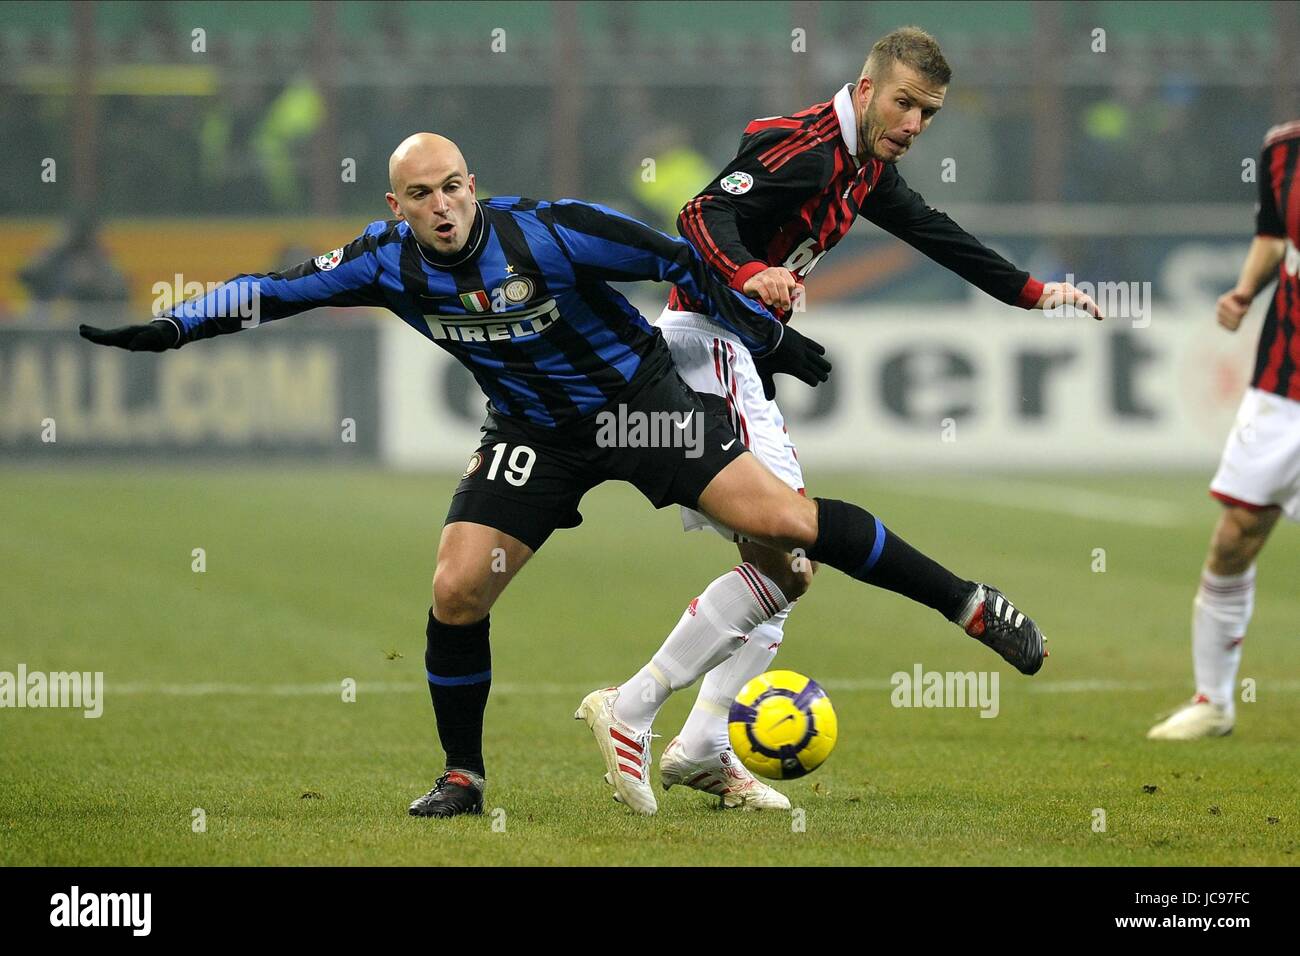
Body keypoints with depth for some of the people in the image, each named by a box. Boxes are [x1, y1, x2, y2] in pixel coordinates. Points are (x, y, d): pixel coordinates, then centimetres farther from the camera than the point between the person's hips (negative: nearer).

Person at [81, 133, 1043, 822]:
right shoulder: (389, 262, -13)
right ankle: (464, 776, 10)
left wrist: (773, 339, -9)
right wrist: (171, 327, -12)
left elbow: (678, 259, -15)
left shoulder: (548, 232, -25)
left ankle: (971, 605, -4)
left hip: (639, 400, -4)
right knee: (456, 592, -10)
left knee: (783, 519, -16)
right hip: (533, 433, 4)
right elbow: (277, 289, -4)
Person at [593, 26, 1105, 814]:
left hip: (742, 364, 11)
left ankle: (703, 749, 9)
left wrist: (1029, 292, 34)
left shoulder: (866, 169, 15)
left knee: (785, 562, 12)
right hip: (711, 343, -11)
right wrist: (748, 275, -45)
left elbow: (932, 231, 31)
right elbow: (705, 215, -26)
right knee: (786, 563, -18)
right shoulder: (807, 149, -15)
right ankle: (632, 711, -18)